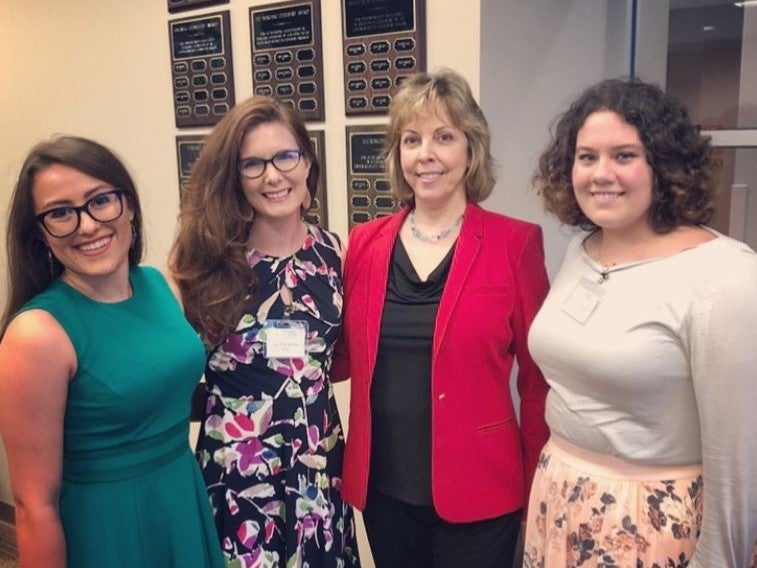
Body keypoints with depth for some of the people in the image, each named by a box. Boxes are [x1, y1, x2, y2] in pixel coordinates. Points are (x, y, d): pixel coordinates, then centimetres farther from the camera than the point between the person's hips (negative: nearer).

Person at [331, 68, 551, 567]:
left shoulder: (515, 243, -8)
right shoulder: (365, 243, 1)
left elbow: (539, 376, -4)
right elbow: (346, 357, 7)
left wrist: (540, 486, -3)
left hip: (477, 491, -3)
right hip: (384, 487, 3)